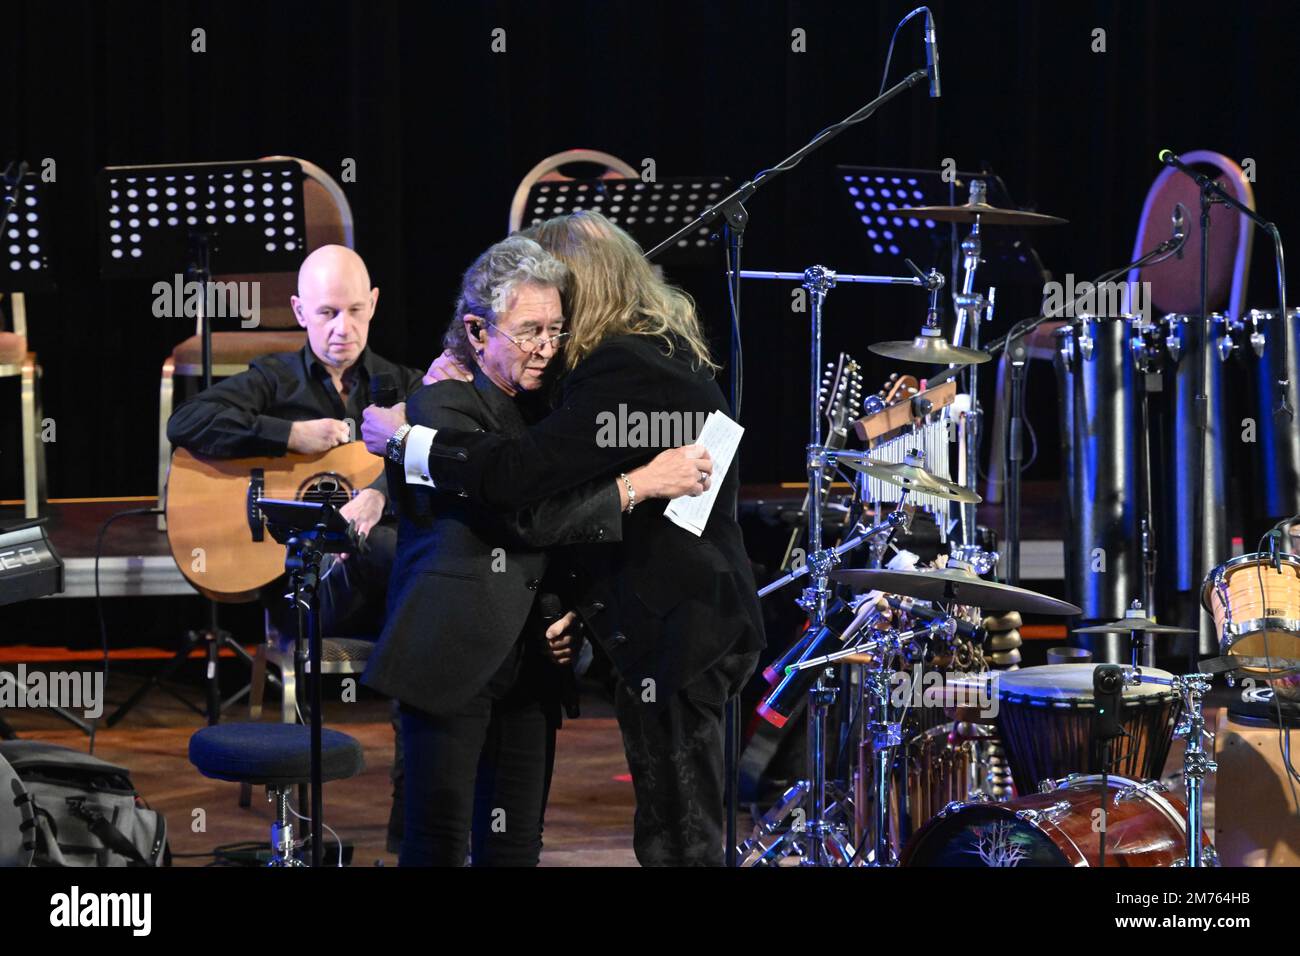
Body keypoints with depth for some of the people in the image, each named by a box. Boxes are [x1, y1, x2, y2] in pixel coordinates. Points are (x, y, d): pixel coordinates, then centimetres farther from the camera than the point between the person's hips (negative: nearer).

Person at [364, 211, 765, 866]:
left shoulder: (625, 370, -20)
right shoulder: (663, 352, 13)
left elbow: (519, 473, -27)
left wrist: (406, 441, -15)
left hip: (675, 632, -10)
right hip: (691, 622, 10)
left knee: (678, 843, -4)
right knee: (678, 835, 16)